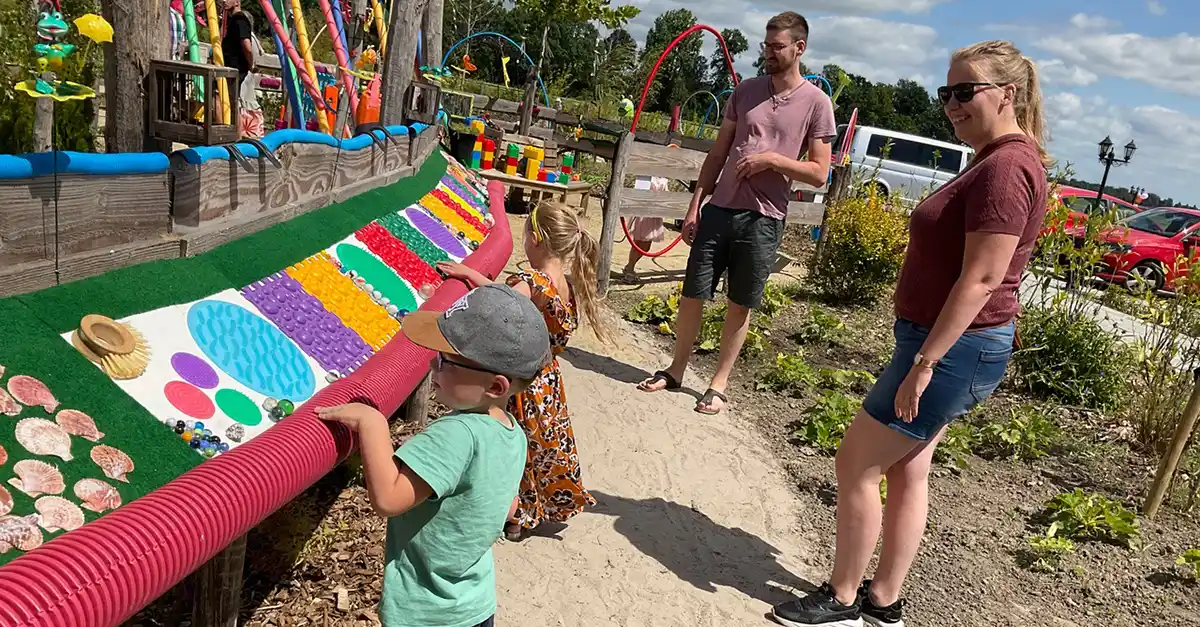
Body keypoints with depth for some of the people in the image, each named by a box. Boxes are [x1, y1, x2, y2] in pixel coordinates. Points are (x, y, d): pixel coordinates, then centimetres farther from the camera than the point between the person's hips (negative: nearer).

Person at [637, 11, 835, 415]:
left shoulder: (816, 102, -2)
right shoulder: (746, 90, 8)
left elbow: (819, 173, -3)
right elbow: (717, 154, 10)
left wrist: (772, 159, -16)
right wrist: (695, 205, 4)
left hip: (764, 219, -3)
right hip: (719, 209, 3)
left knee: (741, 305, 7)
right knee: (693, 293, 6)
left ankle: (719, 384, 20)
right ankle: (675, 370, 24)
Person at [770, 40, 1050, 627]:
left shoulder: (1005, 167, -20)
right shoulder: (997, 159, 13)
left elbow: (981, 280, -25)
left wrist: (922, 364, -24)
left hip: (951, 348, -10)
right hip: (952, 344, 10)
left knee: (855, 466, 0)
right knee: (907, 471, 16)